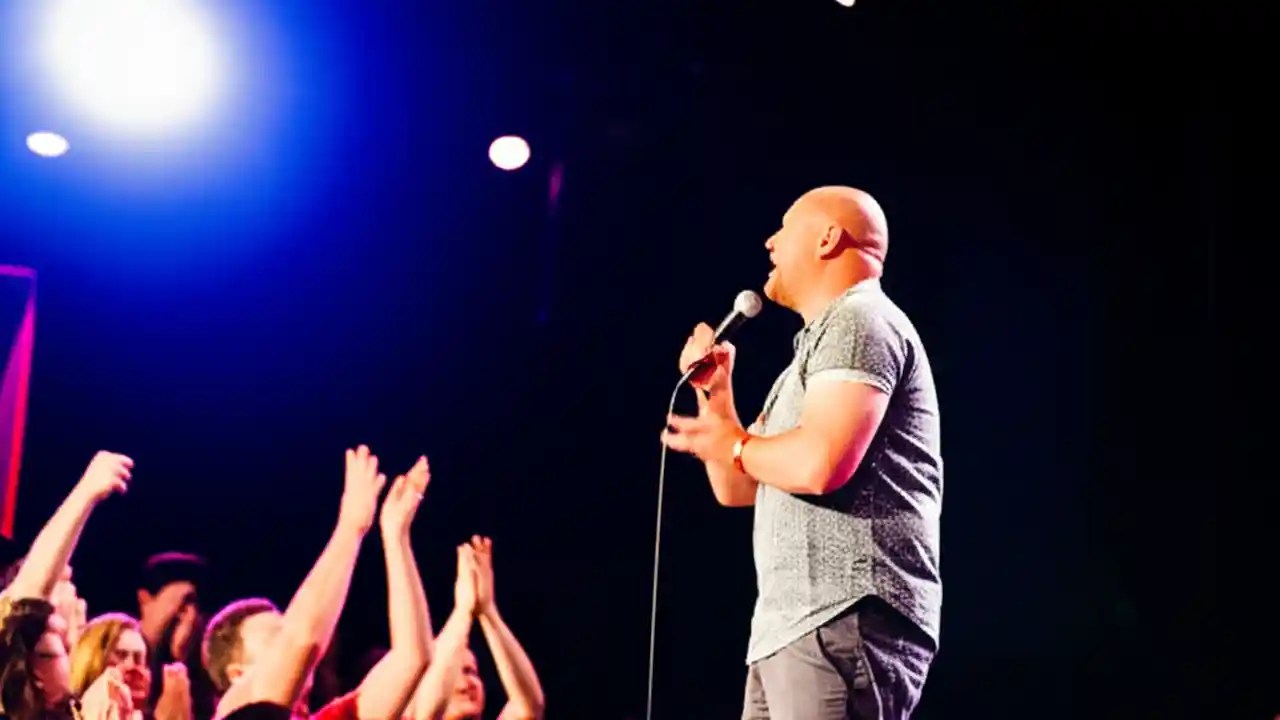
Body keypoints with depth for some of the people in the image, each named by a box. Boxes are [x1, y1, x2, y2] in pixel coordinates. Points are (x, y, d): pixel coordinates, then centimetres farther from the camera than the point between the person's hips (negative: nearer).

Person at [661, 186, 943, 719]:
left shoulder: (860, 321, -5)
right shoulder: (818, 345, 26)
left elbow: (819, 464, -21)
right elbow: (736, 490, 27)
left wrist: (734, 444, -2)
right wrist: (715, 393, 13)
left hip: (843, 625, -10)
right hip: (792, 630, 10)